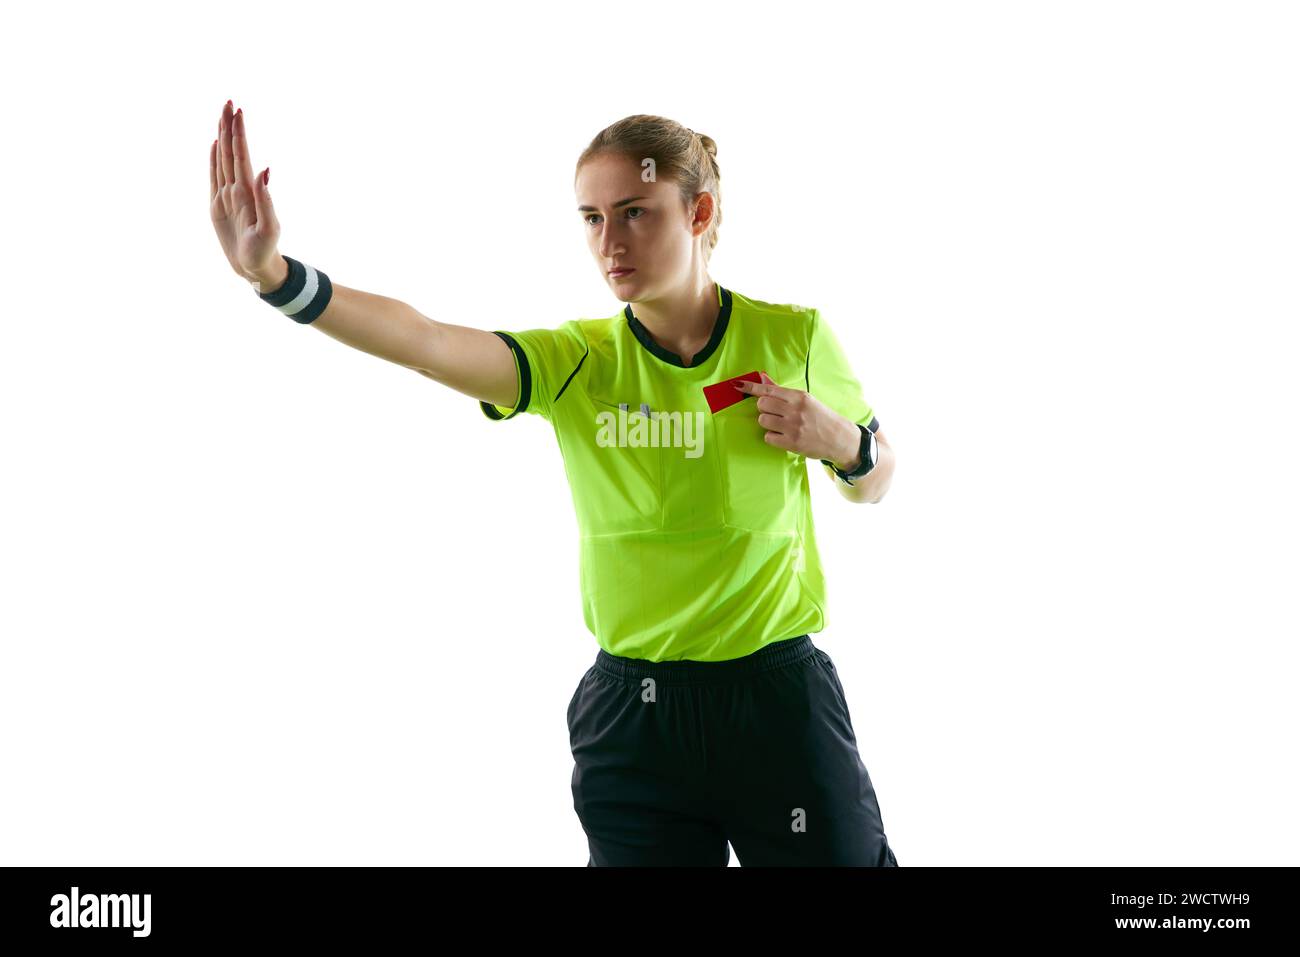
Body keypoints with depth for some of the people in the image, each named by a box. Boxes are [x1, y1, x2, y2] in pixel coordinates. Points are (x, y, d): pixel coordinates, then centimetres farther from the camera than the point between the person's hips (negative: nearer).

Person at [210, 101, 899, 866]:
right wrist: (274, 274, -38)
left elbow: (874, 484, 11)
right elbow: (422, 340, -23)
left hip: (781, 696, 0)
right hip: (632, 710, 1)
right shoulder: (574, 362, -6)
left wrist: (841, 443, -12)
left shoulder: (793, 338, -5)